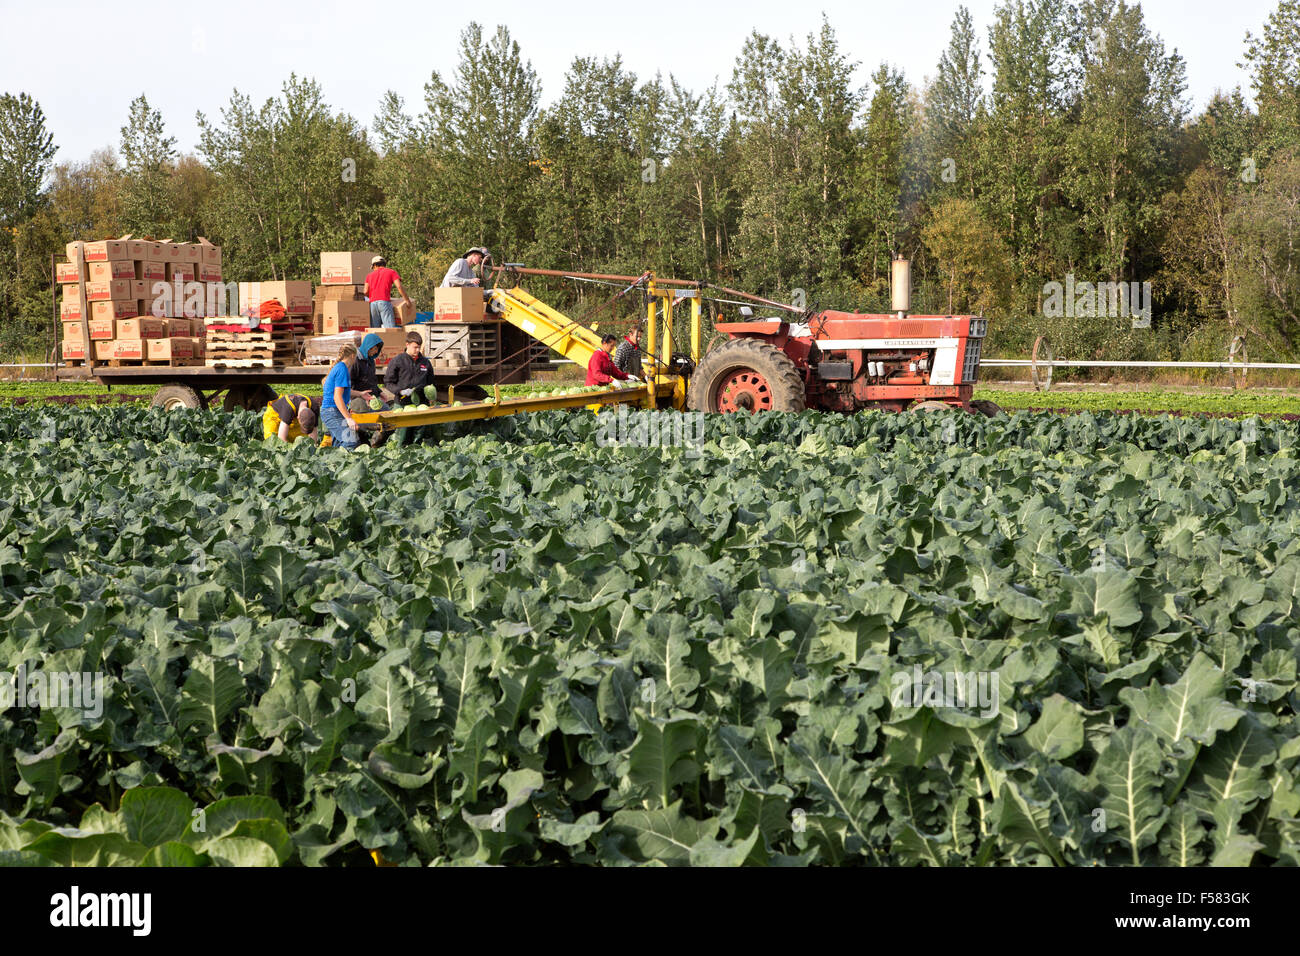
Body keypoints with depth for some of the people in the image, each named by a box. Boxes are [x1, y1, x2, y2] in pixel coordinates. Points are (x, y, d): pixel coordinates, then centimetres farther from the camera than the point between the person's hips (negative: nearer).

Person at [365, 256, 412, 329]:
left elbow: (366, 292, 11)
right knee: (390, 330, -14)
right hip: (384, 302, -3)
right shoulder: (391, 272, 16)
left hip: (372, 304, 3)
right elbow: (399, 286, 0)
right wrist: (407, 300, 5)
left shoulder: (370, 275, 23)